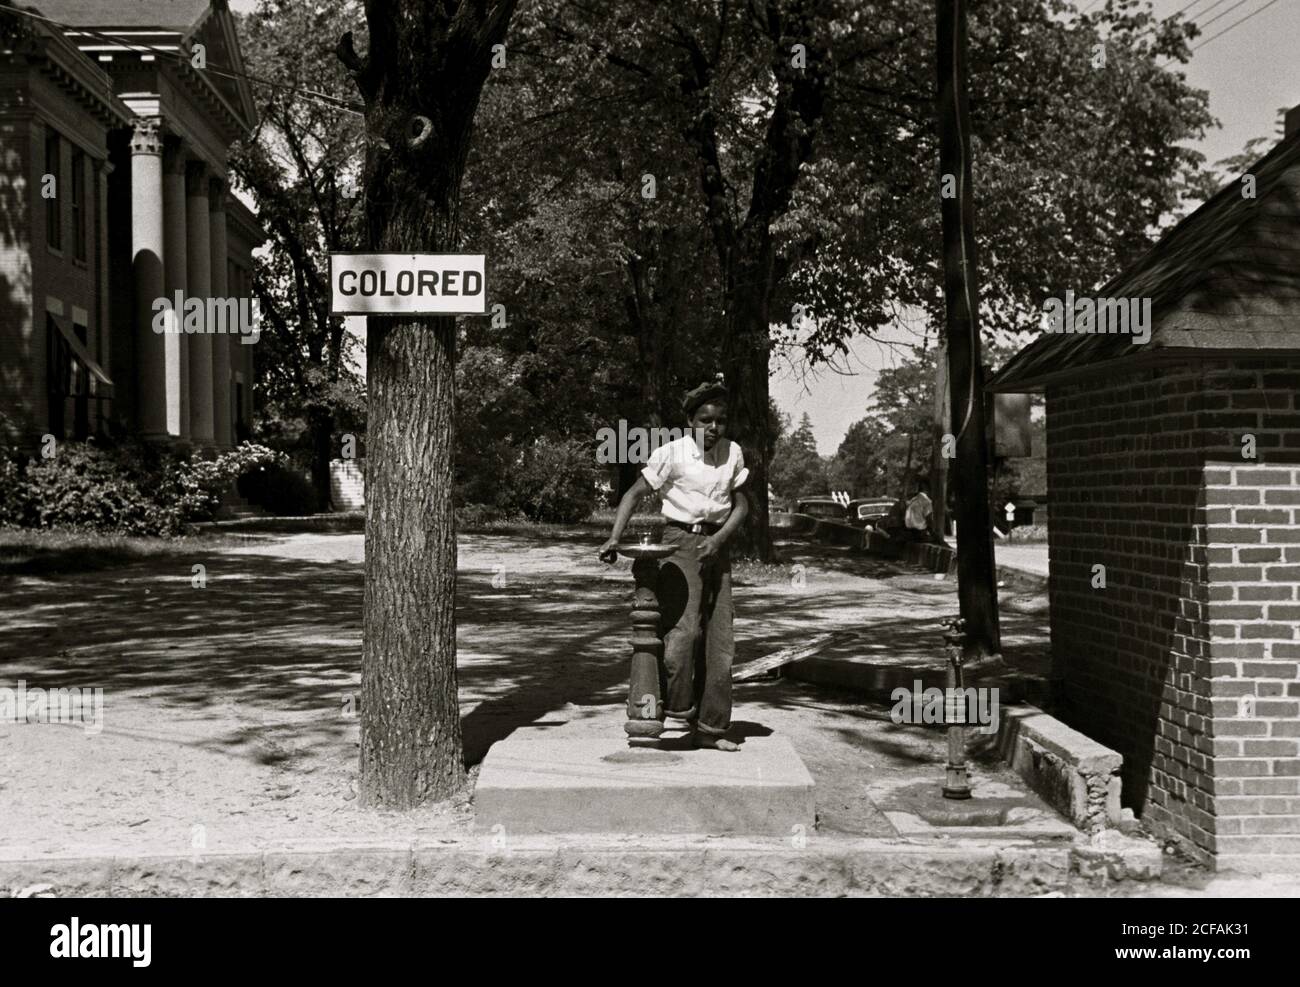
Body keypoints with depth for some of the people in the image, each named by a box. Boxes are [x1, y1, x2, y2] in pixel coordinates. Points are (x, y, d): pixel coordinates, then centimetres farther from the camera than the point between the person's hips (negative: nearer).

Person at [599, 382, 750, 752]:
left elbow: (741, 503, 7)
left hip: (715, 545, 5)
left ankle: (710, 727, 12)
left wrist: (719, 538, -10)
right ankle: (677, 707, -3)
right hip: (680, 541, -5)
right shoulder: (672, 453, -8)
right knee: (683, 626, -22)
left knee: (720, 639, 4)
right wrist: (614, 538, -20)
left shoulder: (732, 453, 5)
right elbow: (635, 493, -8)